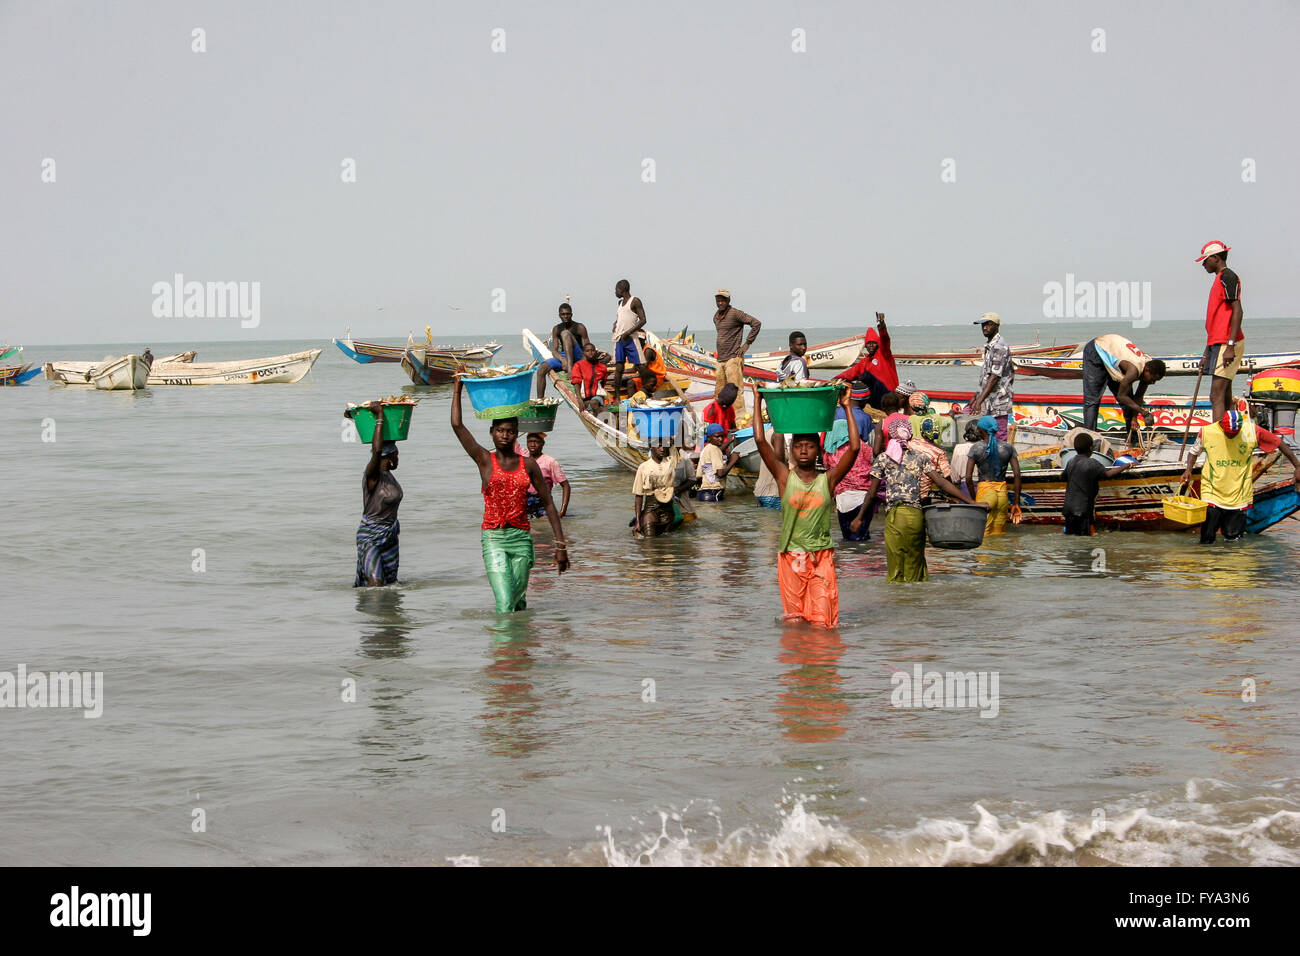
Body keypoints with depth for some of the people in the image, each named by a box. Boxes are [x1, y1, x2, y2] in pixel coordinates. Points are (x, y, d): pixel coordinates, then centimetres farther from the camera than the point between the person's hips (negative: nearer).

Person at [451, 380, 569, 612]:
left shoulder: (528, 465, 8)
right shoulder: (485, 460, 2)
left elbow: (549, 505, 10)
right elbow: (457, 425, -5)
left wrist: (561, 544, 5)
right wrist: (458, 388, -1)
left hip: (521, 539, 3)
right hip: (493, 538, -2)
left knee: (518, 599, 7)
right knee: (505, 604, -15)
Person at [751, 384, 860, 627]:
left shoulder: (827, 480, 3)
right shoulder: (785, 477, 2)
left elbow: (854, 447, -5)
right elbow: (760, 441, -4)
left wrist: (847, 407, -3)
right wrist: (758, 401, -2)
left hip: (822, 556, 0)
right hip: (790, 556, 0)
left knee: (821, 621, -7)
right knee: (793, 620, 5)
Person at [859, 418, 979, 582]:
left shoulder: (883, 459, 4)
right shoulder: (920, 458, 7)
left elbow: (871, 493, 4)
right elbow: (941, 483, 0)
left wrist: (860, 517, 15)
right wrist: (971, 502, -1)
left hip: (894, 515, -2)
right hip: (917, 515, 2)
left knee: (895, 567, 2)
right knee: (915, 562, 10)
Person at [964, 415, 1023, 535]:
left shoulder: (976, 448, -1)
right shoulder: (1008, 447, 6)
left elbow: (968, 477, -6)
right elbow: (1017, 474, 1)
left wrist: (973, 500, 4)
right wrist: (1016, 503, 4)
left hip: (984, 490, -3)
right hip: (1003, 491, 3)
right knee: (998, 536, 9)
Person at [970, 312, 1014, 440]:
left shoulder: (999, 347, -17)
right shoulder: (990, 346, 16)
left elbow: (995, 377, -23)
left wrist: (979, 401, -28)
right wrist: (977, 397, 23)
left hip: (999, 402, -10)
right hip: (989, 402, 10)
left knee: (1000, 439, -6)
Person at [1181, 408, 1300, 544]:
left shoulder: (1251, 431, -8)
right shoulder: (1207, 432, -7)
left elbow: (1279, 443, 0)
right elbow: (1194, 452, 10)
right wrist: (1188, 469, -7)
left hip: (1238, 495, 1)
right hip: (1213, 492, -1)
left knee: (1232, 536, 3)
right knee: (1207, 540, -6)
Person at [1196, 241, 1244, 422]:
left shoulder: (1227, 277, -8)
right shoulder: (1219, 279, 22)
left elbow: (1237, 310, -17)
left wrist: (1230, 346, -23)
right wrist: (1207, 354, 26)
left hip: (1226, 345, -10)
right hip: (1217, 344, 10)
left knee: (1217, 396, -17)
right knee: (1224, 397, 8)